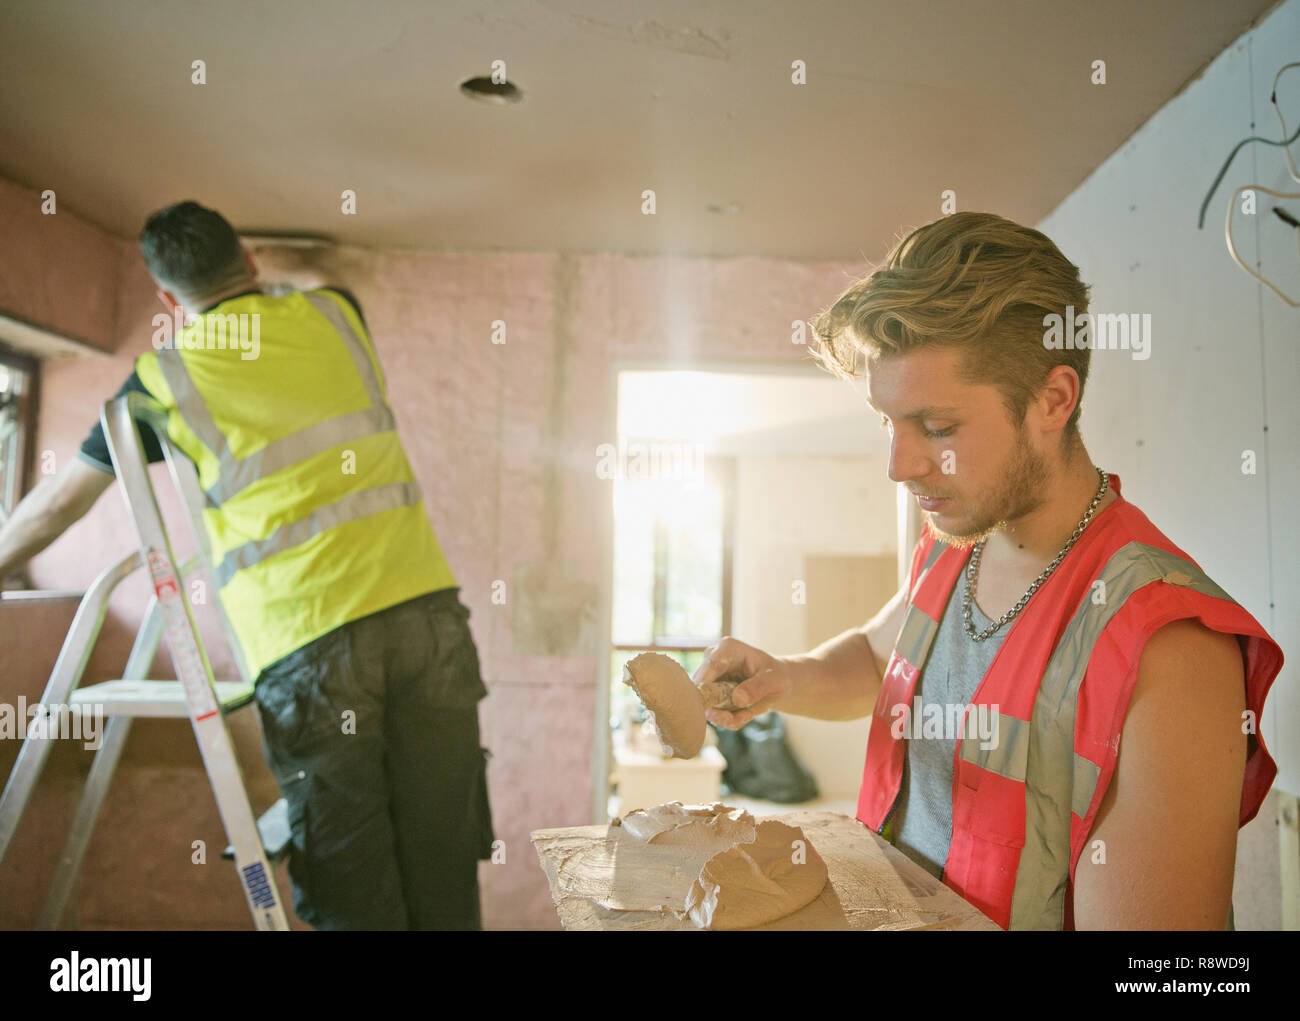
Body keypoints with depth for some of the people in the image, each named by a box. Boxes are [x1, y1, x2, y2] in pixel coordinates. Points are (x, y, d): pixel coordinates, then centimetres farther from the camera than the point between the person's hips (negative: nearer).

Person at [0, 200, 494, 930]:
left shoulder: (165, 371, 10)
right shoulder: (334, 313, 15)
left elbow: (63, 500, 22)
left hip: (308, 637, -2)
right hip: (427, 604, 3)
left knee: (354, 890, 8)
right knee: (442, 864, 9)